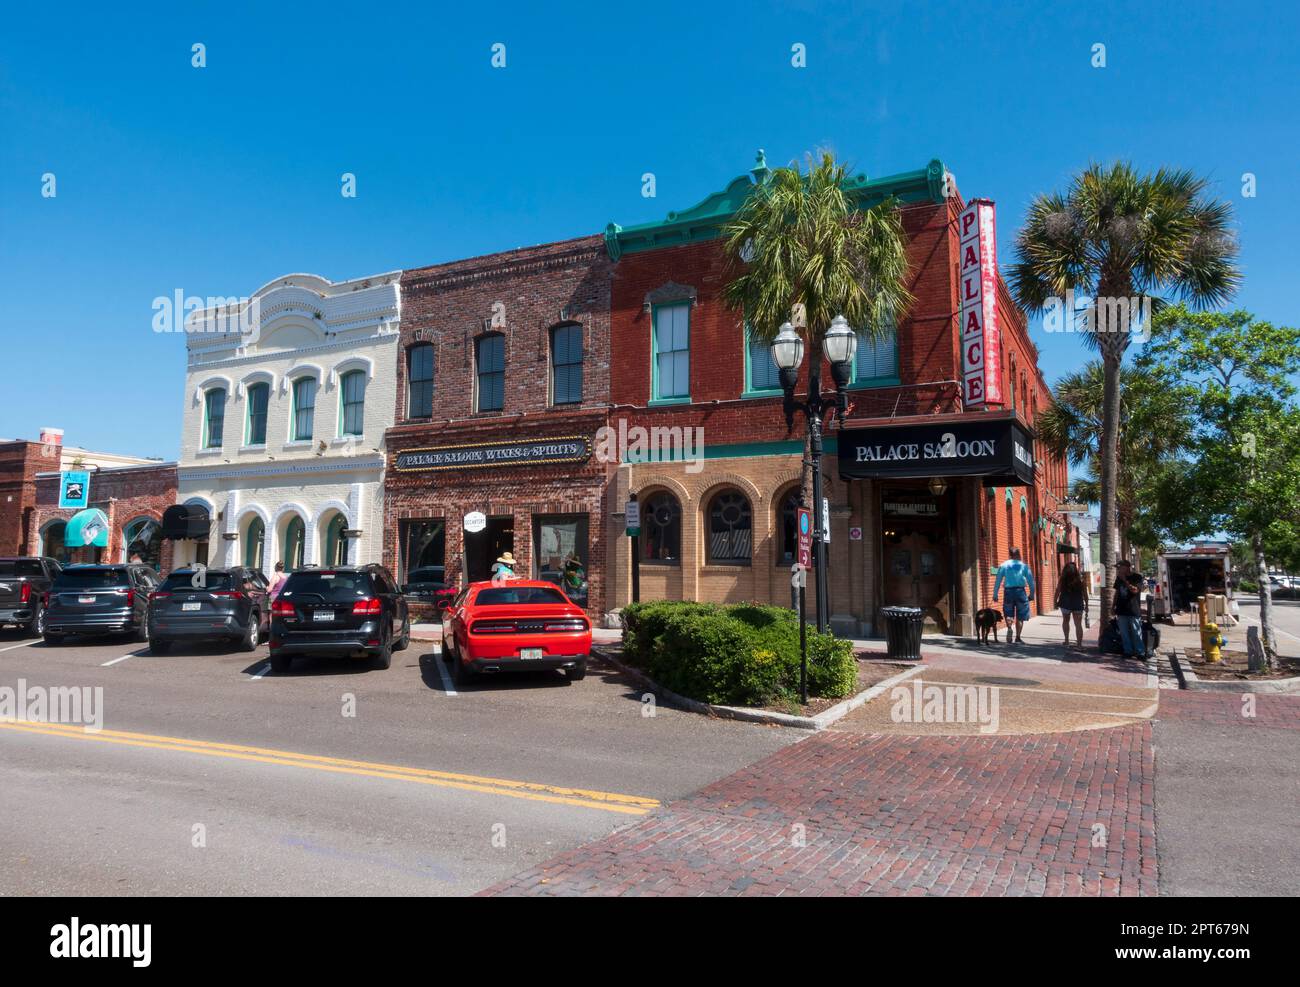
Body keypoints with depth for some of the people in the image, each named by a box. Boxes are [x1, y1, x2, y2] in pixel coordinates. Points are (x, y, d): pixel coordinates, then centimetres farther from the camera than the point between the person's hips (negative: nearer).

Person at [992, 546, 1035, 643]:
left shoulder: (1003, 565, 4)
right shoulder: (1024, 566, 5)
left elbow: (997, 581, 1)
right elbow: (1030, 580, 4)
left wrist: (995, 595, 5)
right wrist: (1031, 594, 14)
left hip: (1009, 591, 0)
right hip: (1020, 591, 0)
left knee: (1008, 613, 14)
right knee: (1020, 616, 9)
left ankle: (1009, 628, -15)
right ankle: (1017, 637, 8)